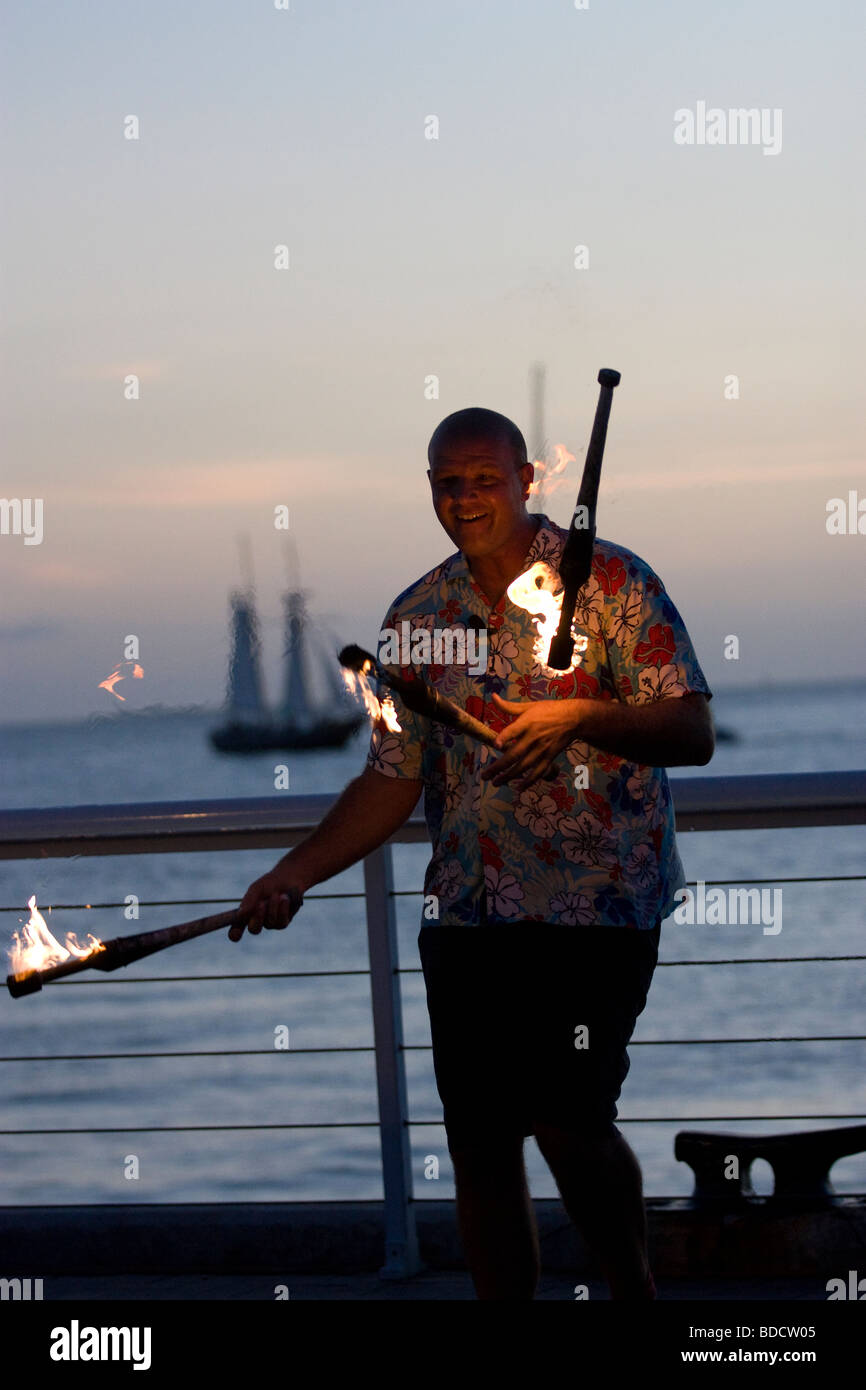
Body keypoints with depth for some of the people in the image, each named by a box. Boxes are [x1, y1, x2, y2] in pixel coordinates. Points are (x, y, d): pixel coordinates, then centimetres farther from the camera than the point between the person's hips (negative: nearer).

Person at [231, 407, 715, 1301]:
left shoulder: (610, 580, -3)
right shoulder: (416, 616, 12)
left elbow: (693, 732, -8)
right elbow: (392, 780, 14)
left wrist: (578, 714, -23)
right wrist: (296, 872, 3)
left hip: (596, 899, -5)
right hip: (465, 914, 5)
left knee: (567, 1121, -15)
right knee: (479, 1143, 4)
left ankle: (634, 1286, 9)